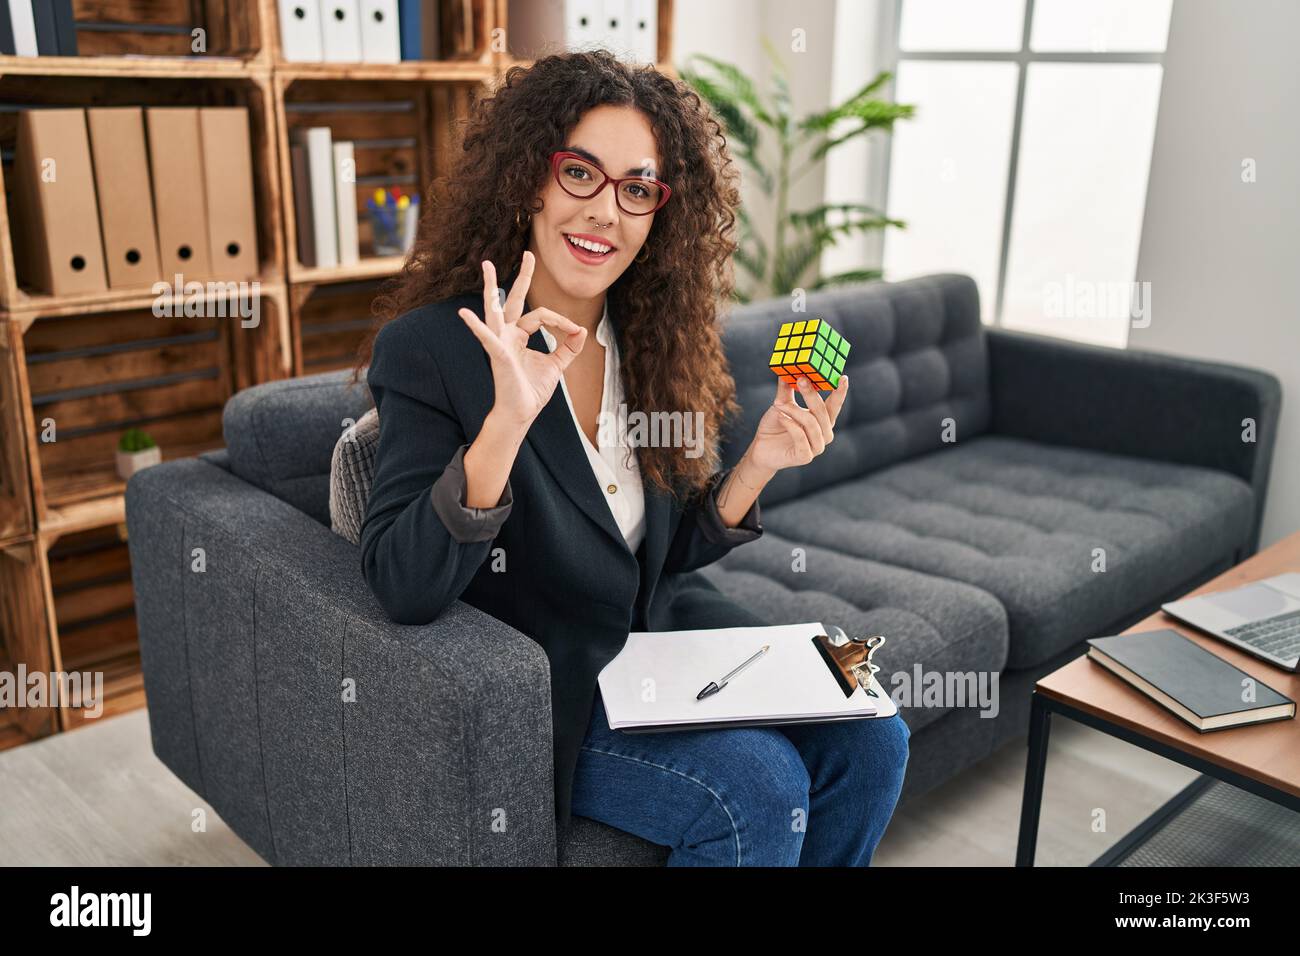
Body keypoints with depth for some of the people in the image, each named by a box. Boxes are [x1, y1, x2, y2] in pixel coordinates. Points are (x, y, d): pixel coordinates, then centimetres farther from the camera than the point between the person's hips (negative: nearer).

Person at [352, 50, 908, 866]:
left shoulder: (652, 340, 2)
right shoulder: (430, 347, -16)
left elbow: (666, 556, 6)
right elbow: (404, 588, -25)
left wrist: (759, 465, -11)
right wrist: (508, 420, -38)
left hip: (662, 633, 6)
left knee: (871, 742, -7)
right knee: (761, 790, -21)